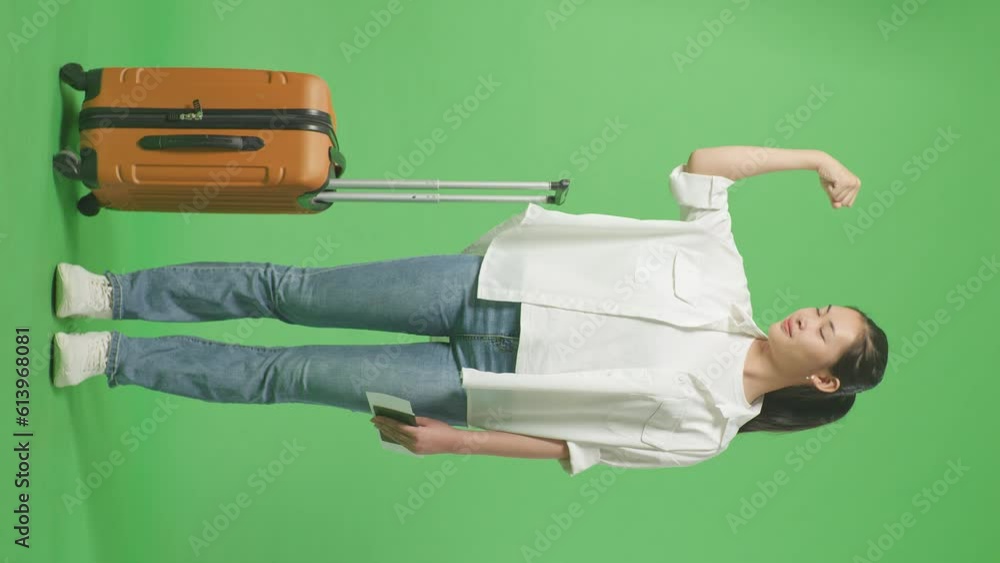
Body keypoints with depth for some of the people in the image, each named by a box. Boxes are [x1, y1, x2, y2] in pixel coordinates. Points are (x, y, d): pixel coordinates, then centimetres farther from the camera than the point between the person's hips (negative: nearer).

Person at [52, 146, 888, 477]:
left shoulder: (704, 428, -4)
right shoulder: (725, 283, 5)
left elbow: (582, 442, -3)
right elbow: (703, 164, 11)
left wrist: (458, 441, -6)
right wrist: (814, 158, 6)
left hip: (486, 378, -3)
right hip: (494, 283, 3)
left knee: (290, 374, -7)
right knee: (291, 290, -4)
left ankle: (112, 356, 6)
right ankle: (112, 294, 10)